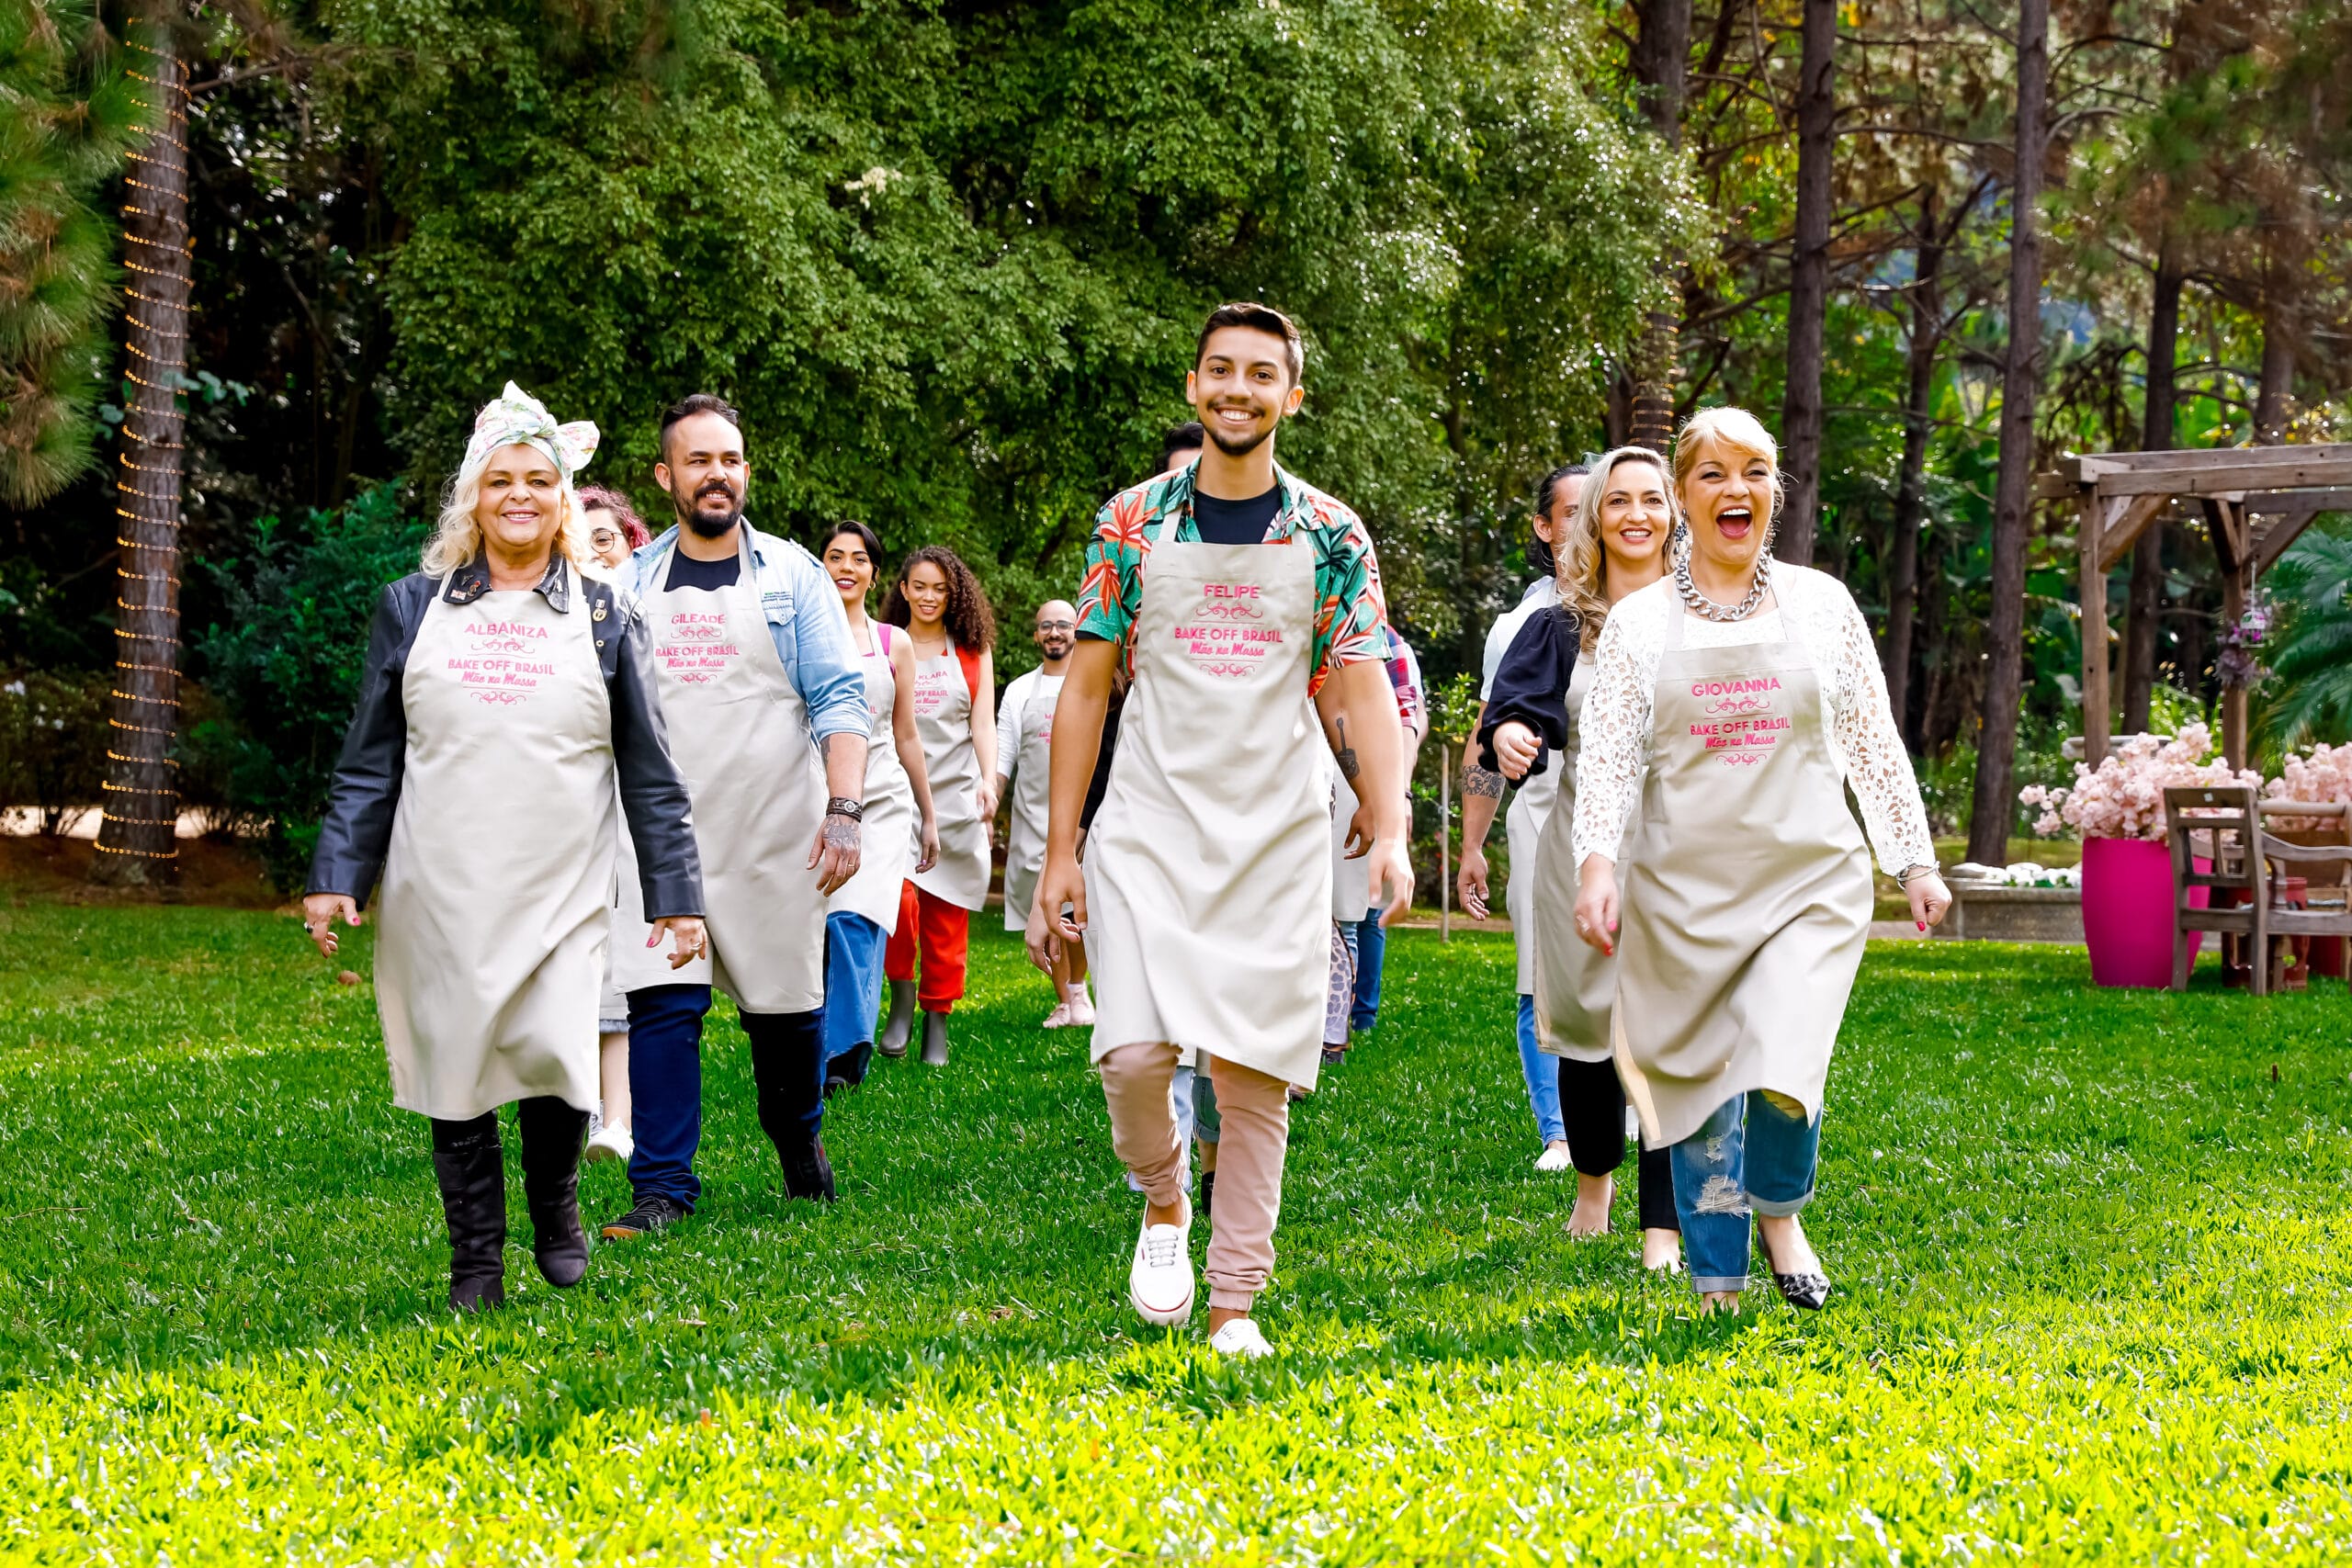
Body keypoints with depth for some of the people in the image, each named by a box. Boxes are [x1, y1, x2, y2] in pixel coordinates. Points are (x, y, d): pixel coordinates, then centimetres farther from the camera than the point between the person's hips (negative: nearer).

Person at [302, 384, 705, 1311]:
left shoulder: (603, 618, 8)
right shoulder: (413, 608, 9)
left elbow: (649, 774, 9)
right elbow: (369, 762, 10)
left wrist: (675, 896, 4)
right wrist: (336, 876, 2)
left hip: (560, 891, -1)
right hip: (439, 891, 1)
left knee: (554, 1058, -14)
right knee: (455, 1070, 2)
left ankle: (555, 1212, 15)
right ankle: (475, 1261, 17)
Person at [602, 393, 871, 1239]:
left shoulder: (792, 576, 4)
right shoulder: (633, 584, 9)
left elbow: (840, 701, -1)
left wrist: (844, 808, -13)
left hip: (775, 838, -1)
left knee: (786, 1004, 7)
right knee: (661, 1004, -9)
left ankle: (799, 1143, 32)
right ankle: (662, 1187, -5)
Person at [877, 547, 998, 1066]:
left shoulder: (973, 651, 12)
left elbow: (983, 723, 7)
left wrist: (988, 780, -9)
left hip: (954, 796, 1)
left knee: (946, 919, 1)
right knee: (898, 897, -21)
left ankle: (937, 1023, 11)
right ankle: (902, 995, -1)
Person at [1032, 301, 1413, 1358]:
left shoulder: (1331, 537, 3)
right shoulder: (1133, 522, 3)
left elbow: (1366, 697, 0)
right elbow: (1084, 691, 6)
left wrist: (1390, 833, -15)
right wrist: (1059, 855, 1)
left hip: (1276, 843, 0)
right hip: (1148, 831, 0)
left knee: (1255, 1079, 0)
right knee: (1134, 1054, -16)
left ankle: (1235, 1304, 10)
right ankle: (1162, 1201, 15)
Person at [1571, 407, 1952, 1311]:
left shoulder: (1821, 604, 7)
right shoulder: (1640, 621, 4)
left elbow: (1873, 744, 12)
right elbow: (1609, 756, -2)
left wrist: (1915, 861, 10)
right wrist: (1596, 863, -16)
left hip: (1810, 882, 0)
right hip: (1683, 890, 1)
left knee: (1782, 1077, -17)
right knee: (1703, 1094, 4)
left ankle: (1780, 1213, 14)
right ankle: (1717, 1285, 21)